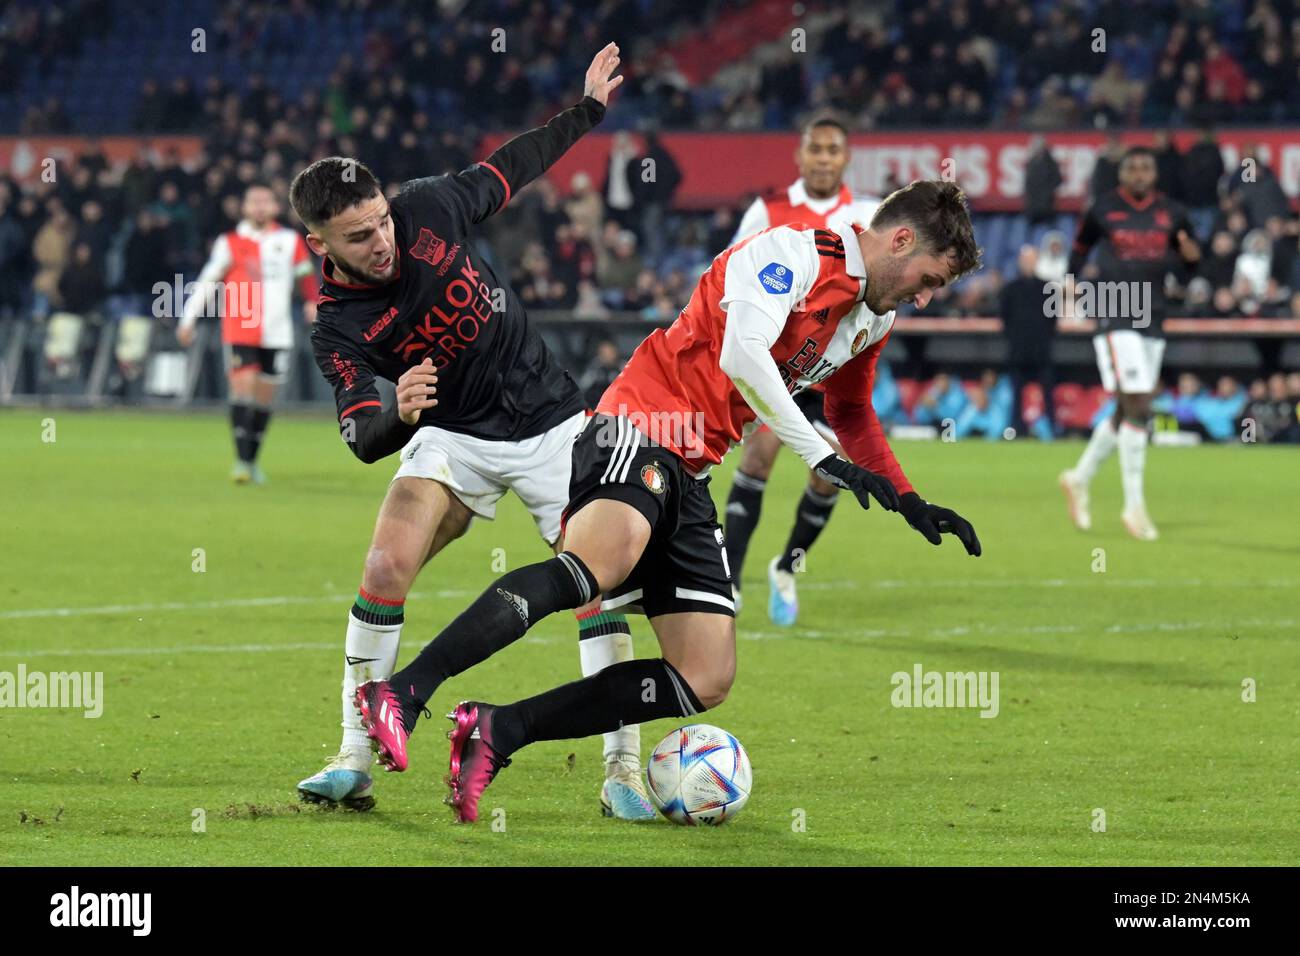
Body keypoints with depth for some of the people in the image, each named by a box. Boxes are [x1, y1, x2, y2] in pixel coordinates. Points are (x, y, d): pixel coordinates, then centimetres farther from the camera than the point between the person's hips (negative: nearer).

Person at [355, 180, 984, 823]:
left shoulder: (872, 321, 21)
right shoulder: (792, 251, -6)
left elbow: (851, 413, 38)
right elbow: (743, 353, -21)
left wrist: (908, 504, 32)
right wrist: (820, 456, -20)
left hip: (690, 480, 9)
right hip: (642, 428, -9)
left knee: (707, 682, -3)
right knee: (599, 564, -39)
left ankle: (498, 732, -5)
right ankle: (401, 693, -44)